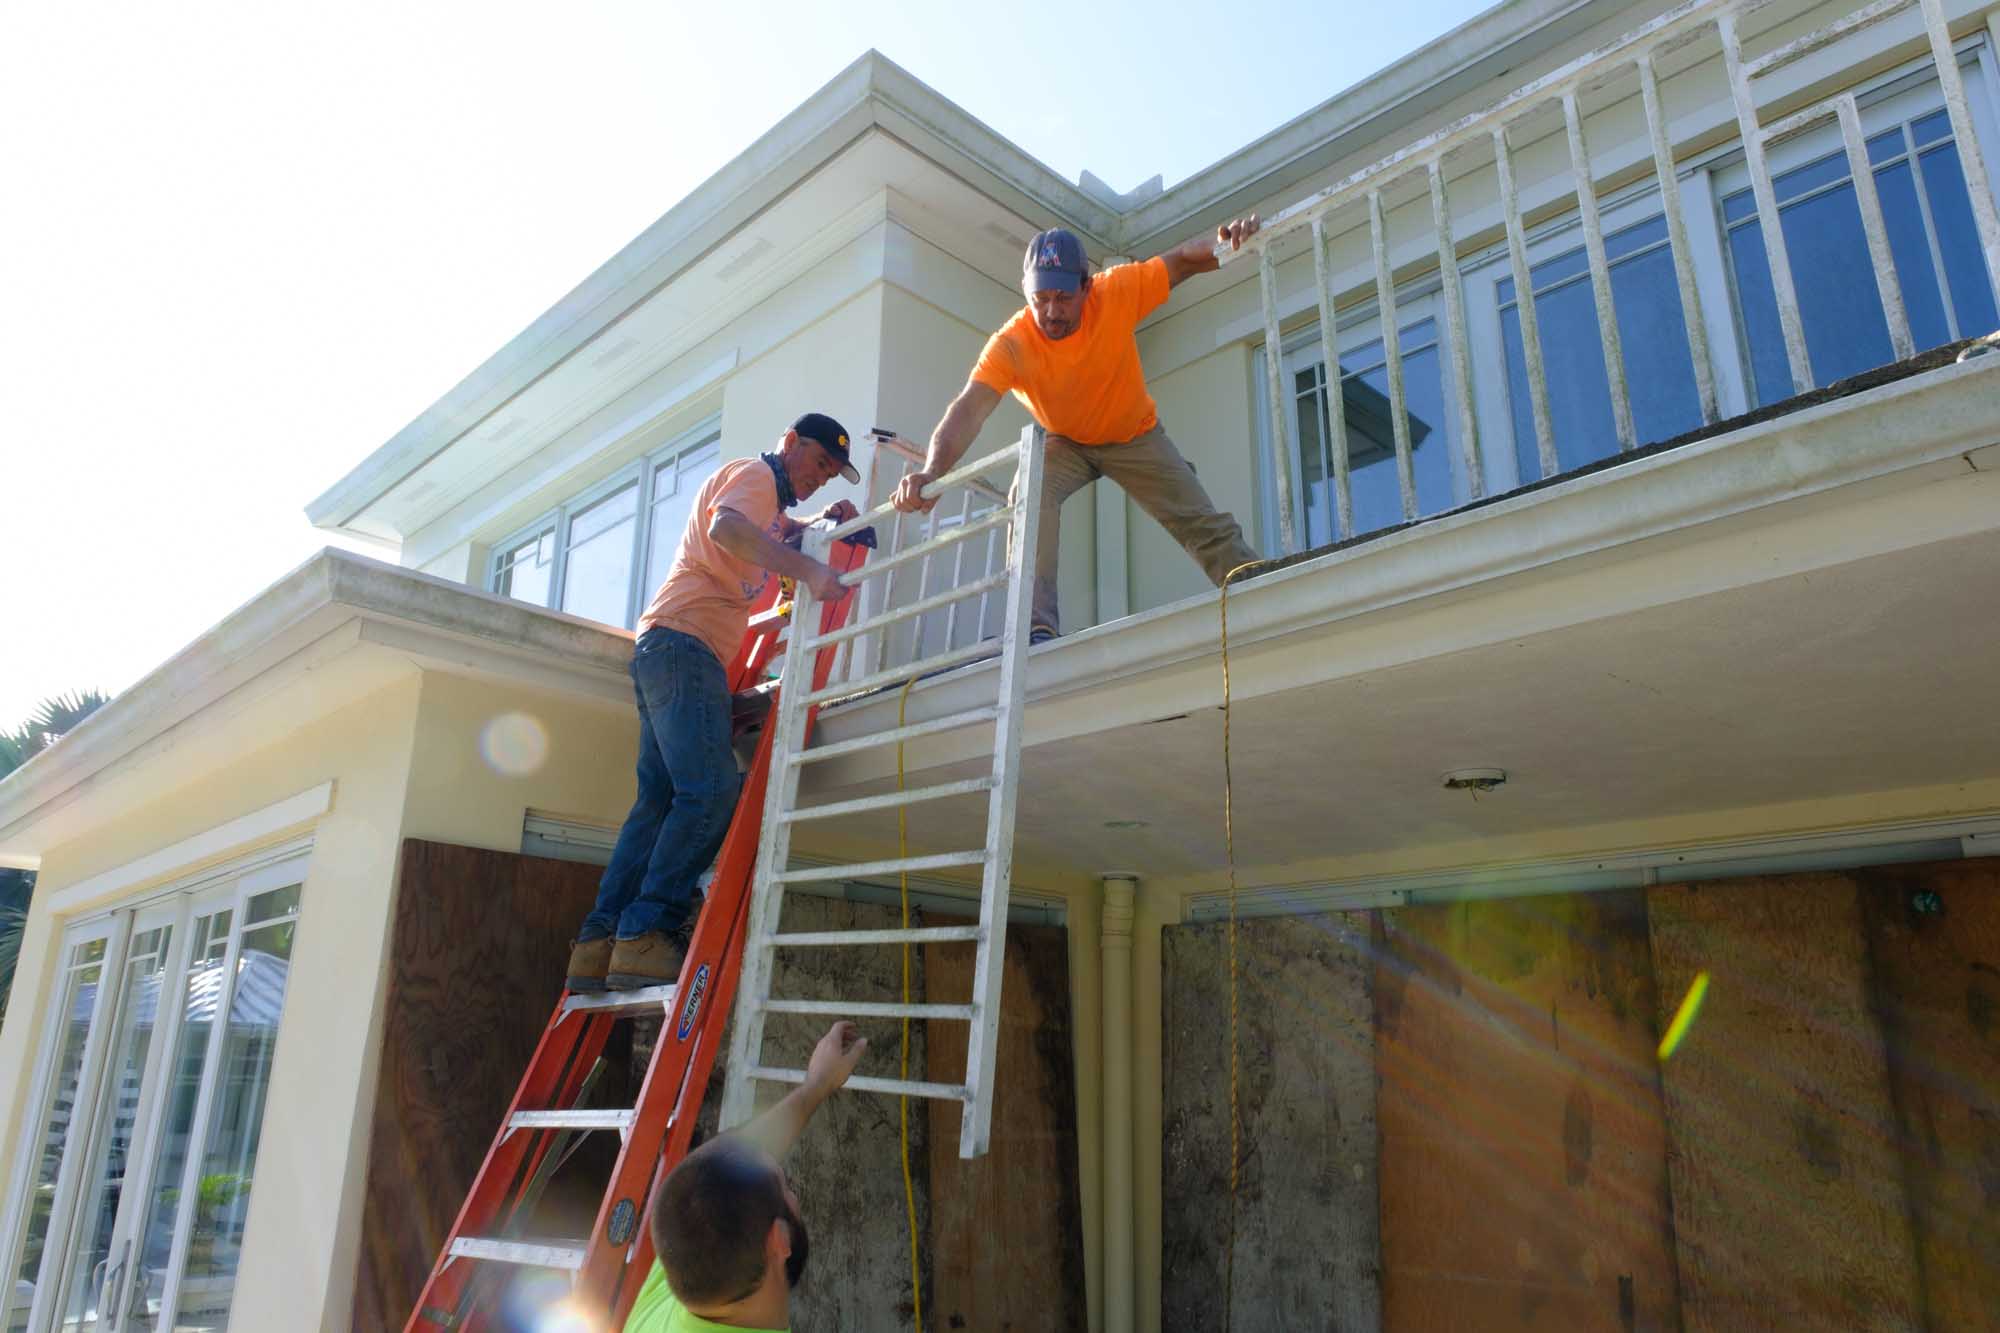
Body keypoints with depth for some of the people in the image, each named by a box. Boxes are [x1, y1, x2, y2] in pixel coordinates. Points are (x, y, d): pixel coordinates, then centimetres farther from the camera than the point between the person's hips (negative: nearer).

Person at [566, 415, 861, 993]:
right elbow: (727, 528, -21)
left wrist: (824, 520, 23)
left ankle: (599, 944, 0)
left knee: (660, 801, 3)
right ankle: (645, 933, -24)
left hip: (665, 650, 10)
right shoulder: (755, 472, -1)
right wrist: (809, 570, -29)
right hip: (684, 643, -10)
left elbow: (776, 537, 43)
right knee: (711, 791, -20)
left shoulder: (772, 504, 29)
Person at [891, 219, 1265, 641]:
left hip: (1136, 435, 1)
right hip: (1066, 443, -1)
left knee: (1208, 528, 0)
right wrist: (932, 471, -61)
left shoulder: (1116, 292, -28)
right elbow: (968, 410, -44)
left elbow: (1185, 259, -18)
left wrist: (1226, 239, -41)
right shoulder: (1011, 345, -32)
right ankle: (1039, 627, -31)